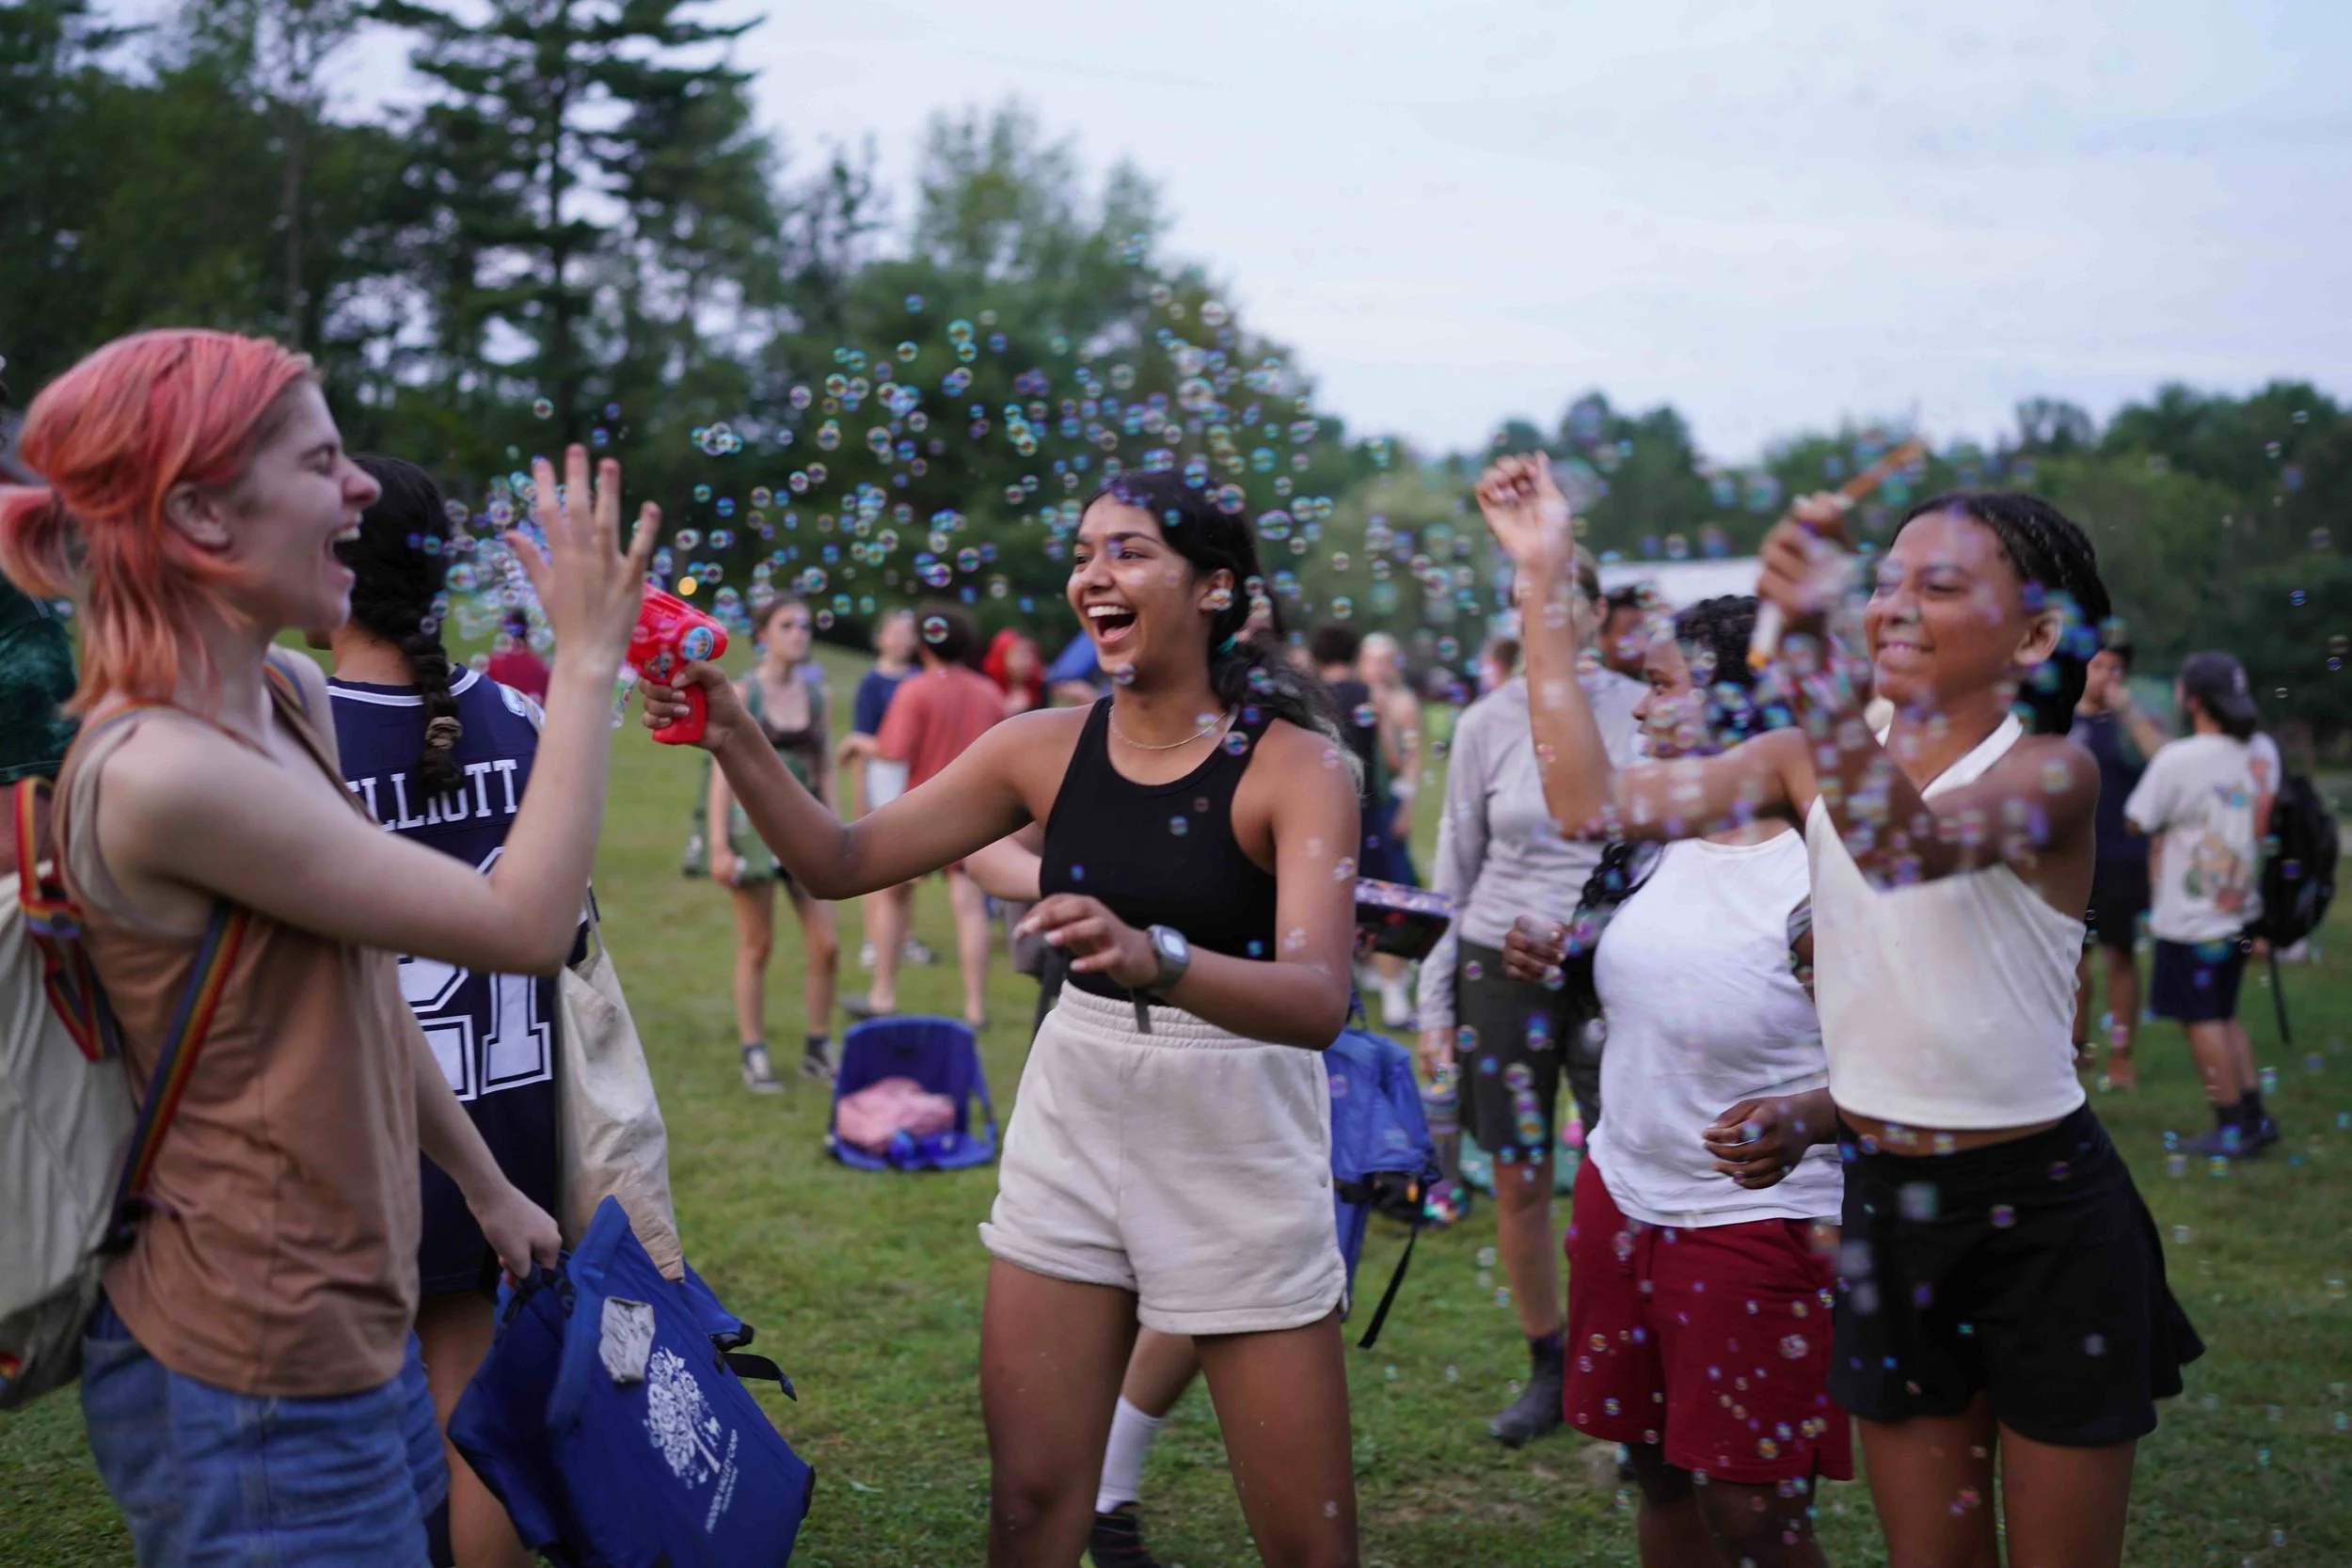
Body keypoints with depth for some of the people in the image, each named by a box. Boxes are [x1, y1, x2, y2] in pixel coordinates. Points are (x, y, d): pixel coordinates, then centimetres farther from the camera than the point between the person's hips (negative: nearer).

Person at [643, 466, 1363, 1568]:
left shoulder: (1292, 763, -15)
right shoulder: (1046, 748, -1)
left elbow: (1318, 1000, -28)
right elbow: (840, 863, 1)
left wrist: (1154, 957, -46)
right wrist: (735, 742, -15)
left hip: (1239, 1154, -4)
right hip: (1071, 1133, 4)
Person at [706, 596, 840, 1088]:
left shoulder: (816, 693, 8)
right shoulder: (742, 693, -5)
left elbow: (825, 770, 12)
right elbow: (723, 771, -7)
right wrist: (719, 845, -13)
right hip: (754, 822, -4)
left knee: (826, 945, -1)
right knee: (756, 947, 4)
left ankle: (817, 1049, 15)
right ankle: (754, 1057, 13)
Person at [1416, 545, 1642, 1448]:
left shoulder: (1639, 714, 1)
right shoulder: (1486, 724, 4)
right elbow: (1454, 871, 9)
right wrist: (1434, 1001, 6)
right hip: (1501, 966, 1)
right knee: (1519, 1180, 5)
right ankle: (1548, 1370, 22)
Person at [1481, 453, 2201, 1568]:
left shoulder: (2051, 771, -14)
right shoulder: (1816, 764, 1)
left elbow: (1906, 847, -36)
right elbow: (1594, 800, -10)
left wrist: (1813, 642, -52)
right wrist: (1543, 579, -12)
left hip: (2046, 1221, -4)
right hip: (1888, 1209, 5)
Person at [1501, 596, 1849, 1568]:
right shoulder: (1660, 841, 4)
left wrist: (1806, 1118, -38)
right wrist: (1557, 966, 0)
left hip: (1761, 1220, -7)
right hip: (1623, 1191, 7)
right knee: (1659, 1472, 17)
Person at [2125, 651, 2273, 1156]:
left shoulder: (2177, 760, -18)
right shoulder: (2259, 755, 3)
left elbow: (2138, 821, -10)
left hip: (2191, 920, -7)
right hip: (2239, 911, 7)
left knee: (2202, 1020, 3)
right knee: (2224, 1015, 19)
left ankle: (2232, 1127, 7)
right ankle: (2254, 1117, 20)